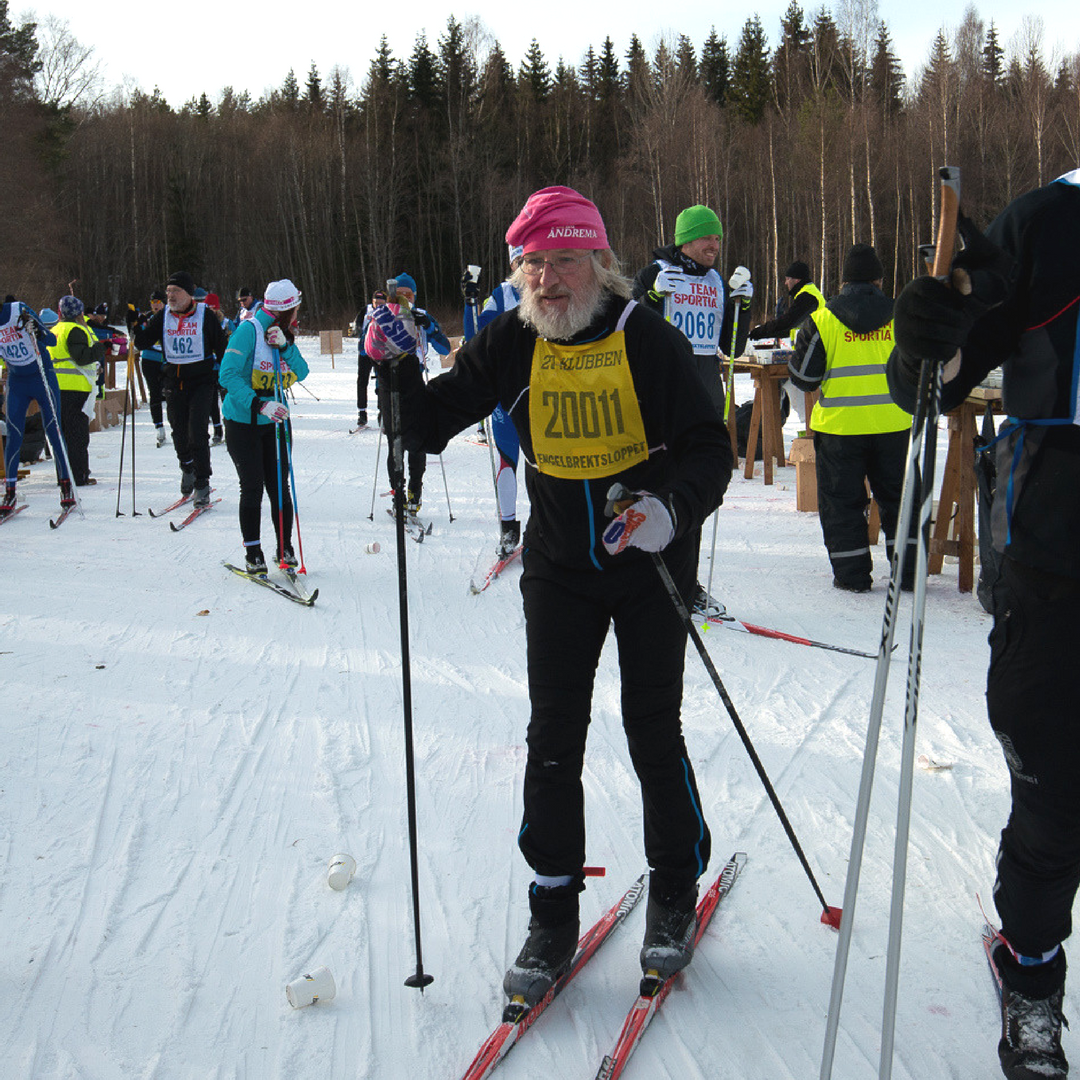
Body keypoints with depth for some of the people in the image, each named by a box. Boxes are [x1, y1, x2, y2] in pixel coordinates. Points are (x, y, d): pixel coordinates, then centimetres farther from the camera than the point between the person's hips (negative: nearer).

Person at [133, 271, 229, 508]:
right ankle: (187, 468, 36)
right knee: (179, 433, 9)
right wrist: (137, 328, -12)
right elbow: (143, 343, 7)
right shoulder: (163, 316, 5)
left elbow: (222, 348, 1)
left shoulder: (205, 315, -4)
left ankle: (202, 483, -3)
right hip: (173, 381, 4)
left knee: (197, 432, -12)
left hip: (201, 381, -4)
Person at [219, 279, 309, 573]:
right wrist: (259, 405, -31)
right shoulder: (249, 329, -16)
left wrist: (285, 345, -18)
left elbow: (301, 373, -2)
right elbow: (228, 375, -22)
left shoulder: (284, 334, 7)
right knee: (253, 488, -3)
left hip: (275, 420, 6)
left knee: (279, 487, 4)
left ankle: (285, 549, 16)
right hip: (242, 422, -5)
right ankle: (253, 554, 10)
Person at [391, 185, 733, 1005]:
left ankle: (676, 892, 26)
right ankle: (553, 913, 16)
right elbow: (432, 427, -1)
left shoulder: (649, 340, -12)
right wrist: (399, 370, -20)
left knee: (654, 731, 4)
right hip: (558, 569, 3)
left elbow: (708, 446, -12)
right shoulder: (512, 343, -4)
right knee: (553, 736, 2)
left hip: (650, 562, -2)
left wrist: (675, 509, -31)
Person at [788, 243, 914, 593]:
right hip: (892, 424, 2)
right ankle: (908, 570, 16)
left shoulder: (822, 320, -5)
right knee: (898, 498, 14)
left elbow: (803, 376, -1)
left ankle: (852, 573, 10)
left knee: (842, 501, 9)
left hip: (839, 426, -2)